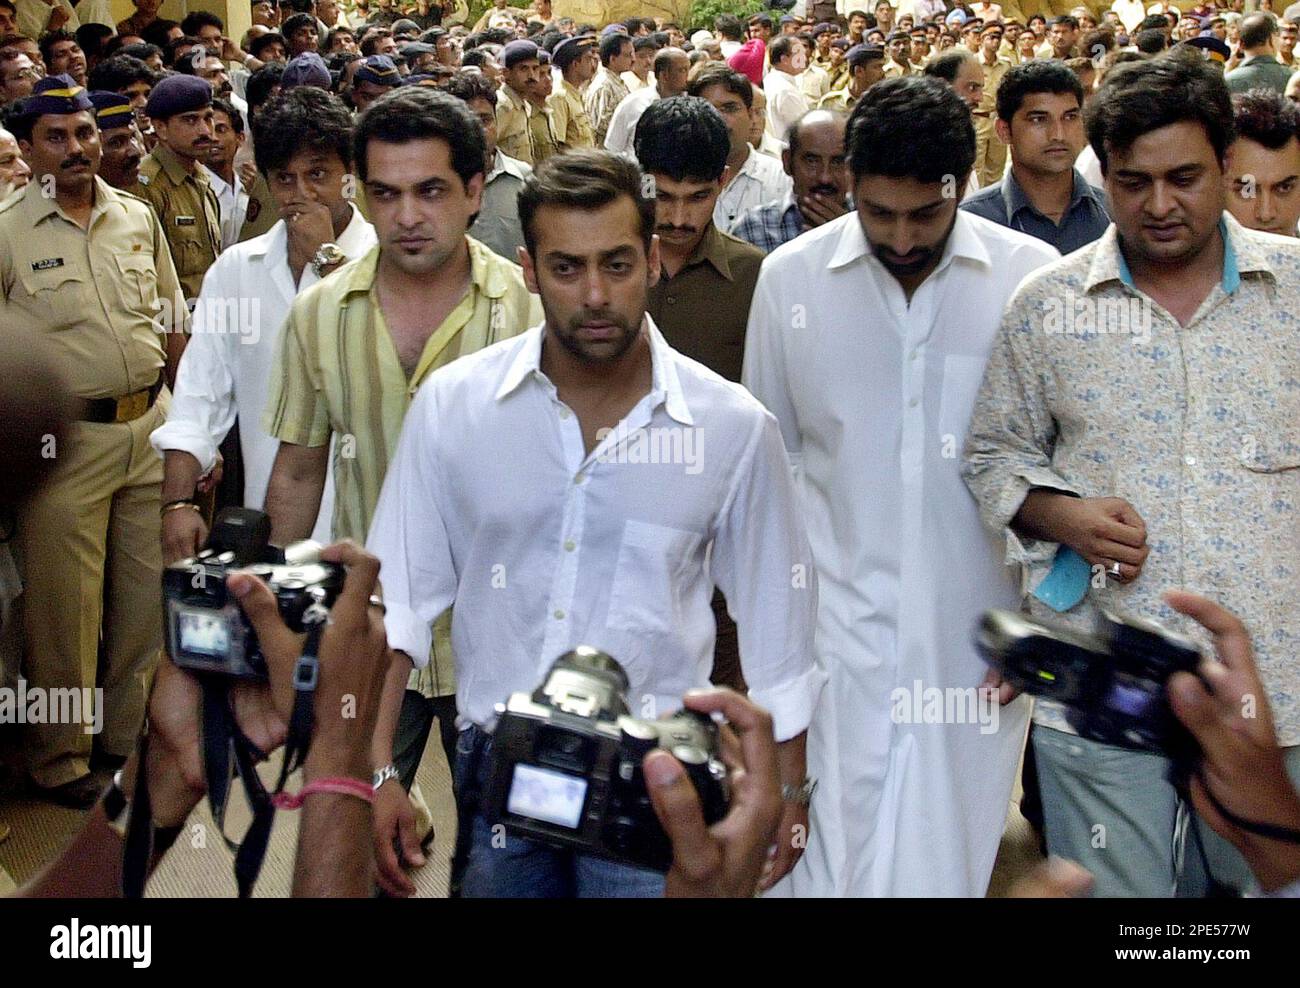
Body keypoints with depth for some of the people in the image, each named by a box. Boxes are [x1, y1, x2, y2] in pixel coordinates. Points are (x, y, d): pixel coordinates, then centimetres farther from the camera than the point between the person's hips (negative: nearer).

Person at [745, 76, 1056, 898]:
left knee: (949, 863, 11)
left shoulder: (1034, 275, -5)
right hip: (836, 630, 0)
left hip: (977, 637, 0)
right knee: (831, 859, 5)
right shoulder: (790, 276, -1)